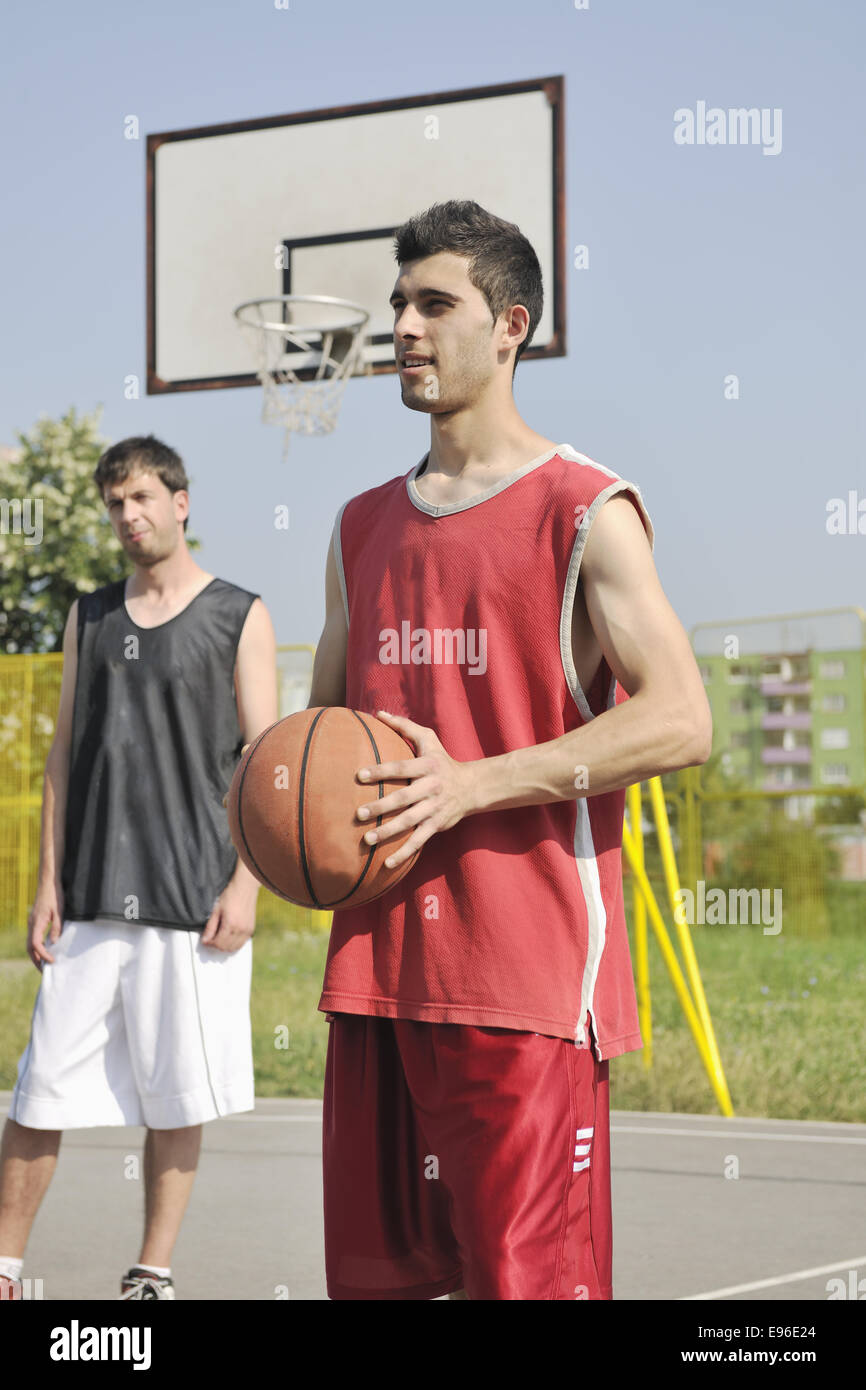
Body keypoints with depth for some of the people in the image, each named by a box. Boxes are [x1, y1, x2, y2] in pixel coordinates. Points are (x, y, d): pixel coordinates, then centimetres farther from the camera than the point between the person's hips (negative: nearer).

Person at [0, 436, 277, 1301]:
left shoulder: (238, 616, 2)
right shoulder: (90, 616, 12)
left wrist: (246, 882, -9)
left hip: (192, 896, -3)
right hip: (91, 899, 3)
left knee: (175, 1098, 4)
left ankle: (152, 1273, 16)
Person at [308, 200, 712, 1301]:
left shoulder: (584, 513, -4)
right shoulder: (362, 528, 16)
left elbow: (680, 721, -13)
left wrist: (472, 784, -19)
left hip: (528, 971, -6)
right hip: (379, 961, 7)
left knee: (529, 1277, -6)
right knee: (374, 1274, 11)